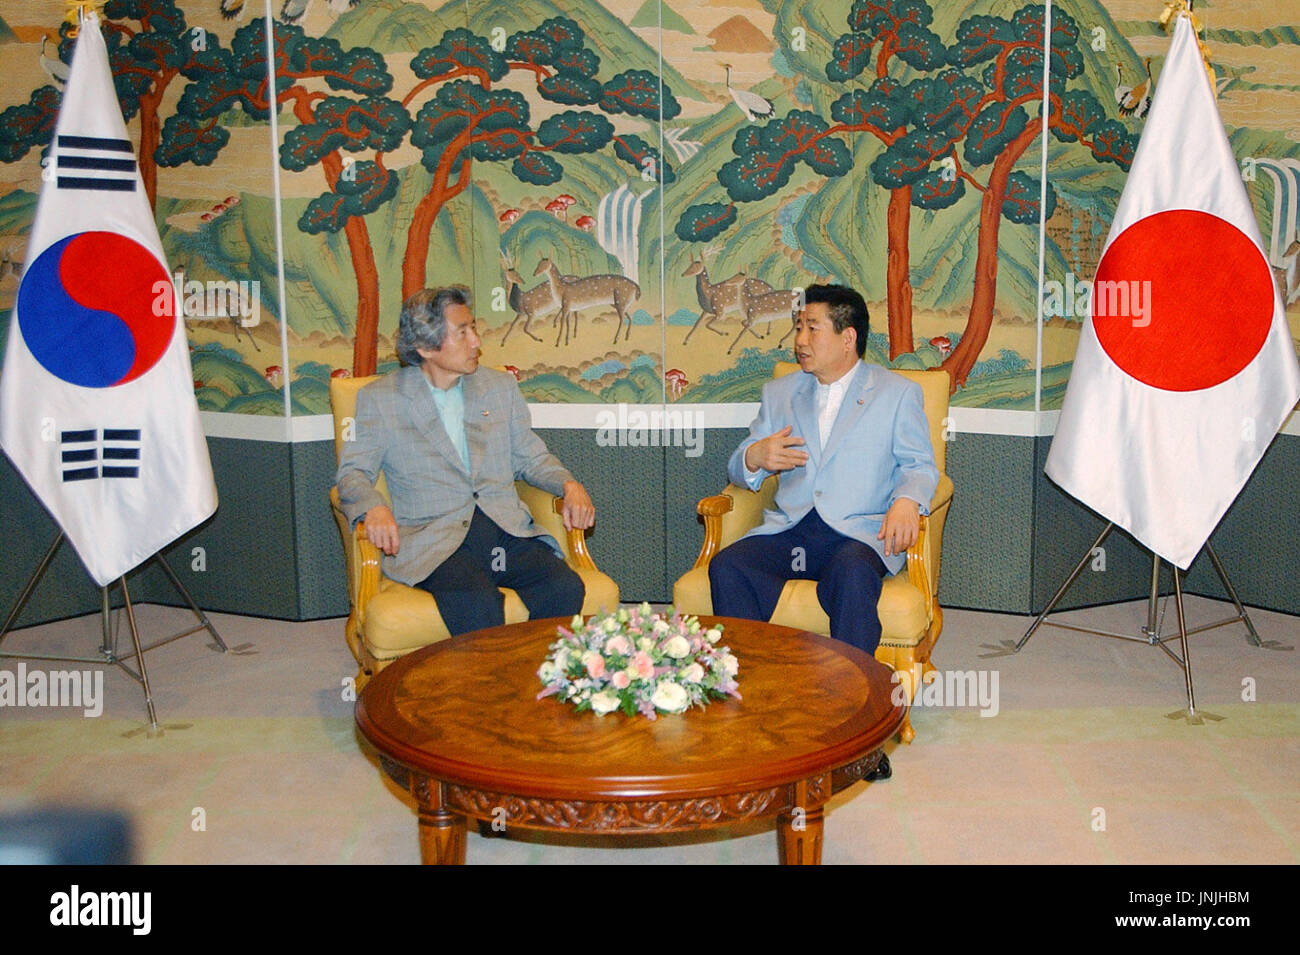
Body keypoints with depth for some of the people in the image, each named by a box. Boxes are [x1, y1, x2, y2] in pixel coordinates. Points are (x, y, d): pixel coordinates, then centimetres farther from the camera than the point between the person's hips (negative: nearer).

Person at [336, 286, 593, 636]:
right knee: (477, 604, -35)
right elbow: (352, 472, 5)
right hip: (433, 538, -3)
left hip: (507, 529, 4)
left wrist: (569, 485, 3)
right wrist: (374, 508, -18)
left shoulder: (501, 386, 19)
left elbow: (530, 456, 24)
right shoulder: (379, 398, 9)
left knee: (565, 588, -26)